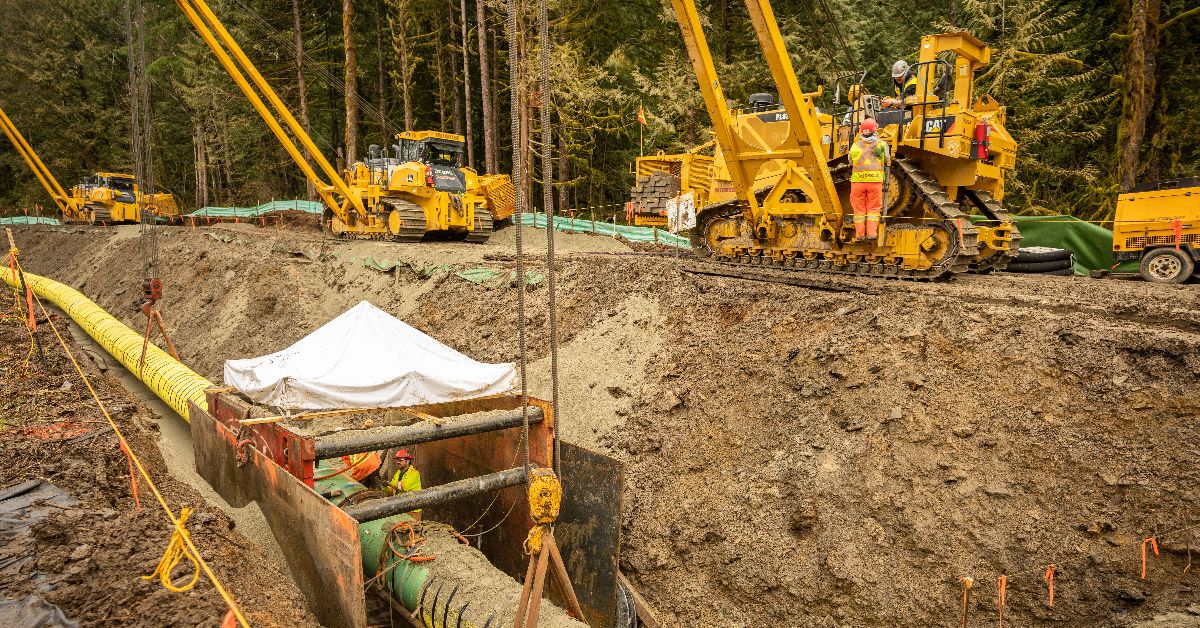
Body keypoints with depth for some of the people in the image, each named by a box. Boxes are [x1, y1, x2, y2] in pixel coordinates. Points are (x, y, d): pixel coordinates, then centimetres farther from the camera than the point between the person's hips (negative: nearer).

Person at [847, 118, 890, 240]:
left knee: (859, 208, 8)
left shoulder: (855, 146, 1)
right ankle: (872, 233, 2)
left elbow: (851, 162, 12)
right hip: (875, 181, -1)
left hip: (858, 181, 1)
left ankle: (859, 233, 7)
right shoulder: (881, 145, -2)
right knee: (873, 208, 8)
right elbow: (887, 160, 12)